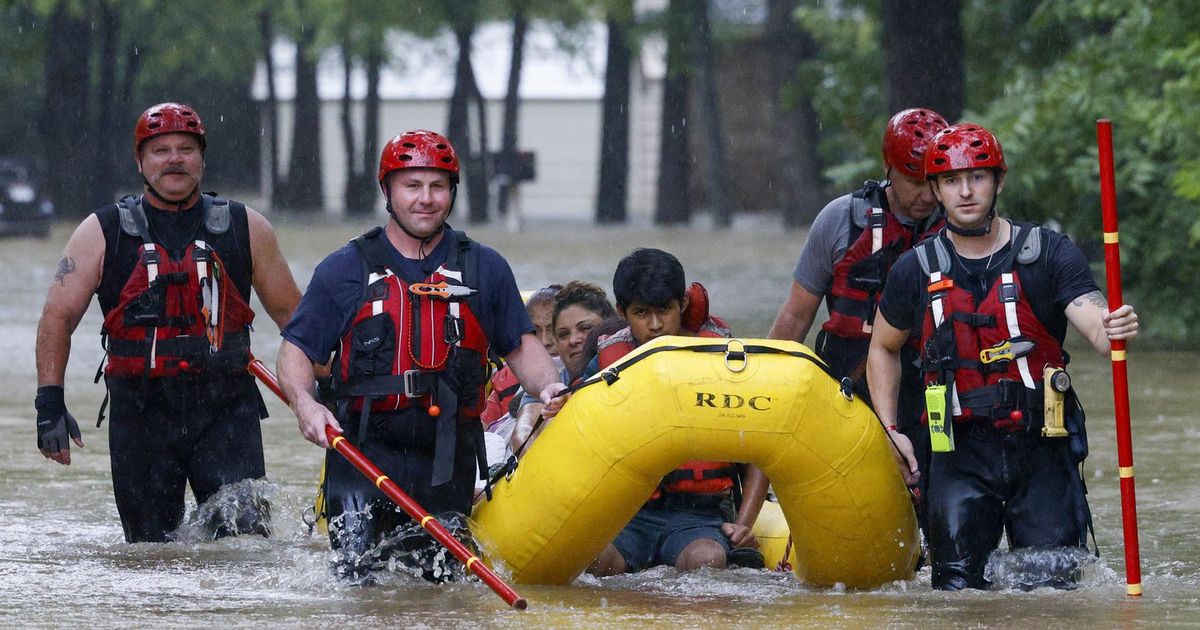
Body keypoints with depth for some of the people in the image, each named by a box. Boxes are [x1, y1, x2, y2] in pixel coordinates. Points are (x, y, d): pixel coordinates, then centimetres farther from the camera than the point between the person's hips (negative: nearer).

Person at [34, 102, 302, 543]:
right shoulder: (102, 233, 5)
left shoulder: (245, 230, 9)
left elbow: (290, 312, 17)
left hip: (226, 408, 0)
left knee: (244, 530, -17)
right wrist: (50, 404, -7)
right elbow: (58, 317, 3)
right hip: (140, 410, 0)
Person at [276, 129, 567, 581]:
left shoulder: (486, 269, 10)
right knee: (356, 577, -12)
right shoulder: (344, 271, 6)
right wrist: (304, 403, -13)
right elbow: (296, 349, 7)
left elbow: (521, 346, 15)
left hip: (448, 458, 2)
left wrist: (548, 388, -7)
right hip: (363, 451, -2)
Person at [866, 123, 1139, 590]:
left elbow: (1096, 328, -16)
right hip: (962, 453, 1)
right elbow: (883, 348, 18)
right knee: (957, 589, -6)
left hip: (1042, 448, -1)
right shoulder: (916, 271, 2)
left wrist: (1114, 330, -40)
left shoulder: (1049, 254, -4)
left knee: (1053, 590, -2)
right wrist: (889, 429, 8)